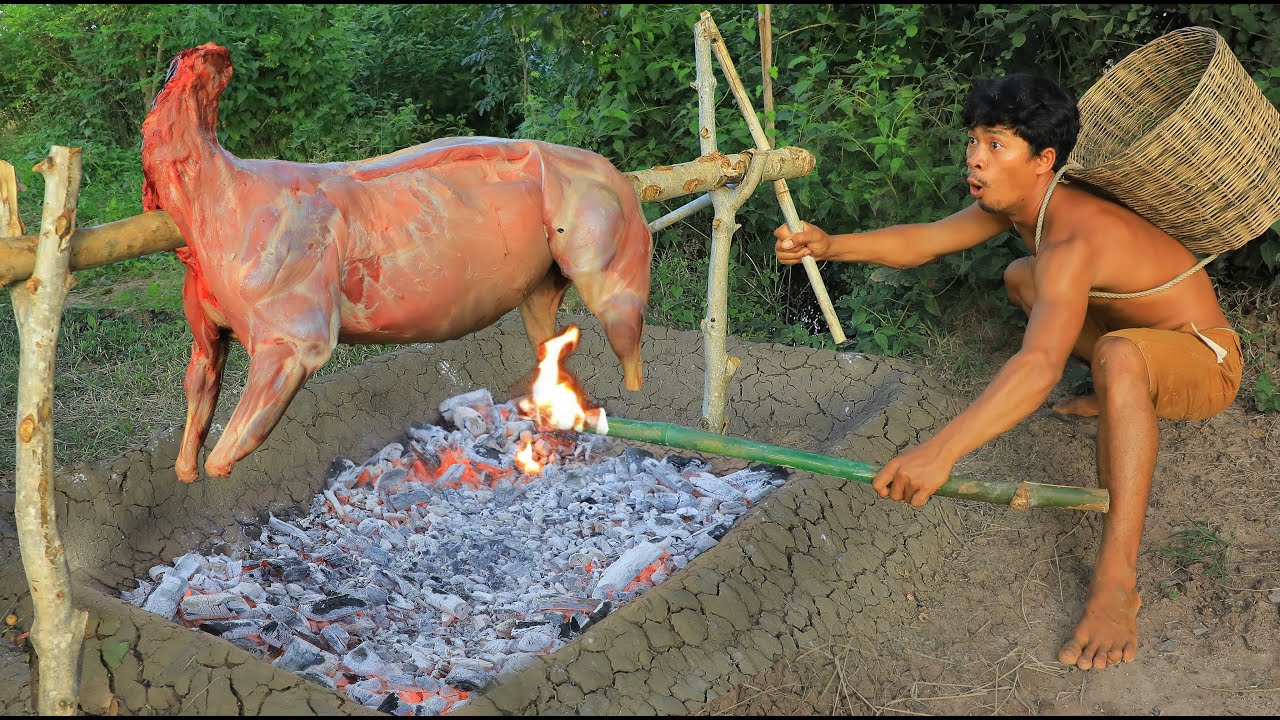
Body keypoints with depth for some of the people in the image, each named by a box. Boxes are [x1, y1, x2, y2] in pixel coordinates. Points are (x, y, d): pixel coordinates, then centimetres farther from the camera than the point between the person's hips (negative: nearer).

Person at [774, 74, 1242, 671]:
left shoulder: (1073, 240, -35)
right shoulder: (1019, 201, -6)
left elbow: (1040, 367, -50)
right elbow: (923, 241, 1)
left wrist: (940, 451, -61)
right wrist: (831, 246, -18)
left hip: (1206, 361, -10)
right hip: (1143, 333, 10)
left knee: (1119, 354, -45)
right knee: (1019, 277, 21)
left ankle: (1116, 580, -43)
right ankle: (1117, 396, 27)